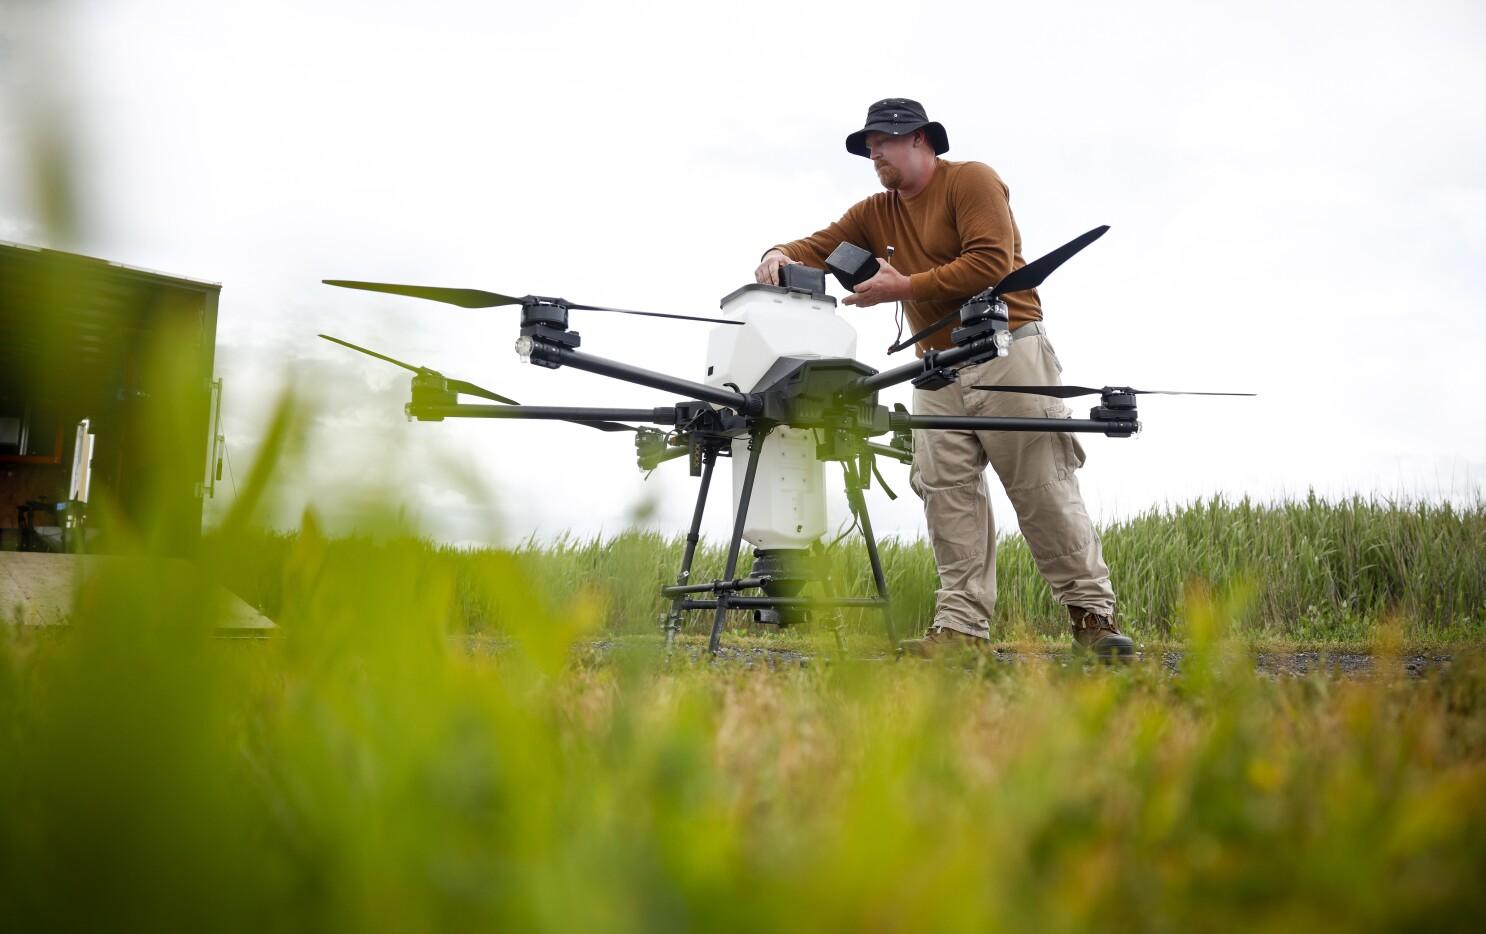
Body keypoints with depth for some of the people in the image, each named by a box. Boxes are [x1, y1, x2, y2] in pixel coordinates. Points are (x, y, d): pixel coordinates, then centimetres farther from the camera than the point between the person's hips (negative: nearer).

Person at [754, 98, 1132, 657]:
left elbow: (992, 264, -16)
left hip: (1007, 352, -6)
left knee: (1044, 489, -6)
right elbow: (818, 247, 10)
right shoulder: (874, 214, 17)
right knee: (947, 494, -5)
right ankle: (961, 625, -5)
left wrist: (904, 287, -16)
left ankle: (1092, 612, 0)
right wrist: (781, 257, -14)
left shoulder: (972, 181, -3)